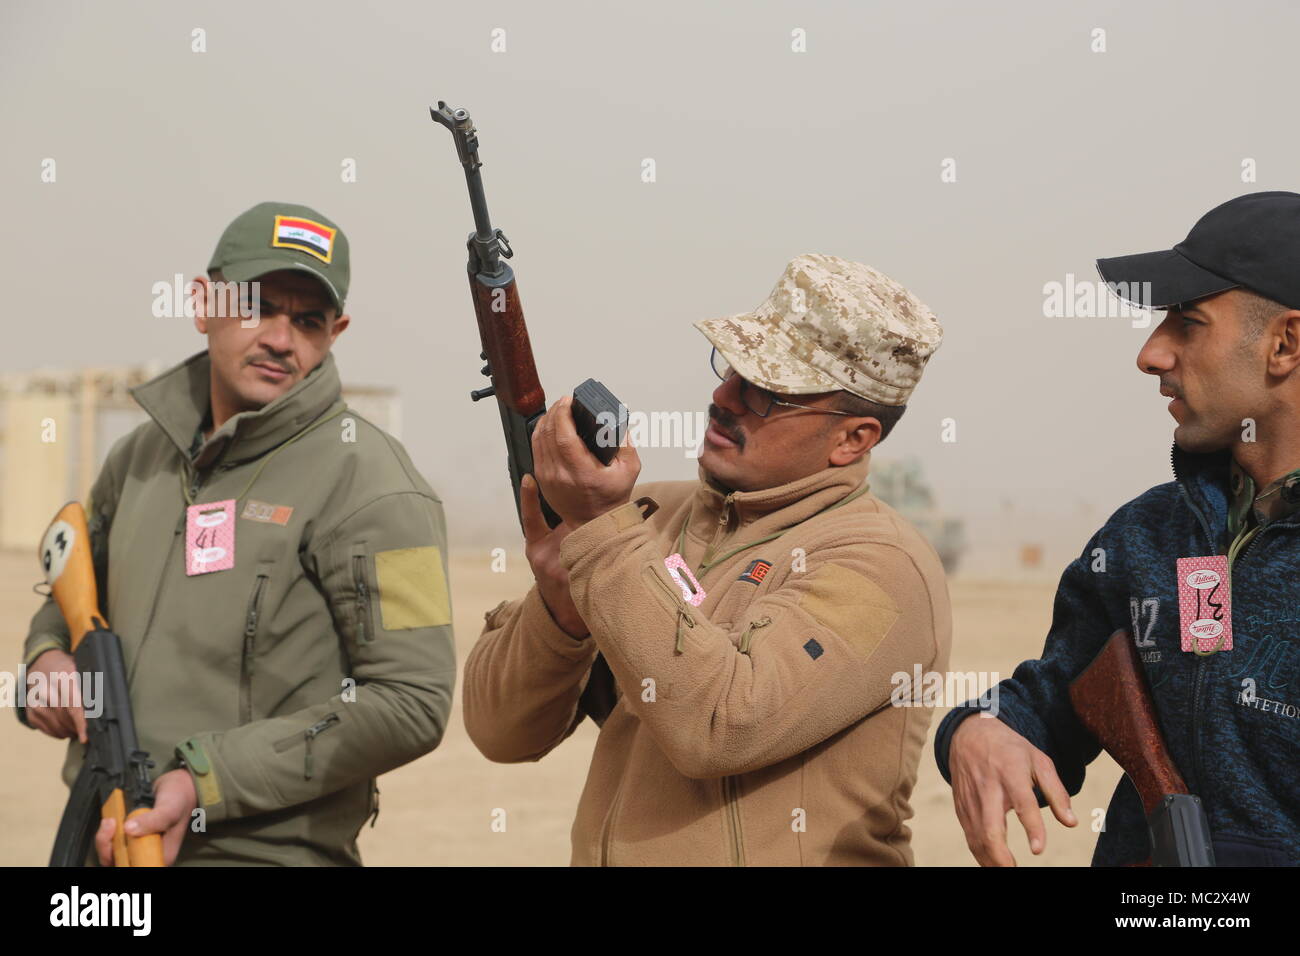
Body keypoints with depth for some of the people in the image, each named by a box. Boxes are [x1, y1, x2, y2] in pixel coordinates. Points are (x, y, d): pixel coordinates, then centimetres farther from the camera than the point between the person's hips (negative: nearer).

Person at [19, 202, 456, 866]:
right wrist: (47, 655, 3)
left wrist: (207, 781, -20)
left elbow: (410, 703, -18)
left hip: (262, 853, -6)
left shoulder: (365, 481, -11)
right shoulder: (145, 453, 9)